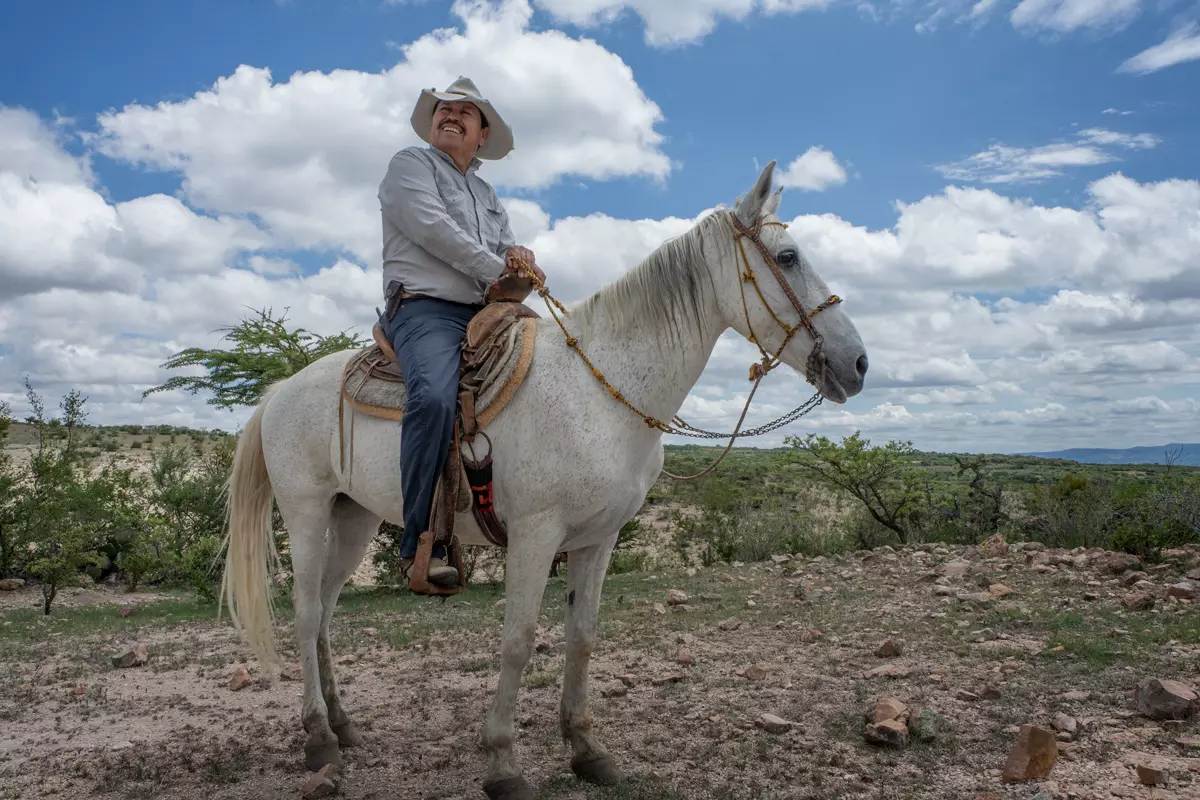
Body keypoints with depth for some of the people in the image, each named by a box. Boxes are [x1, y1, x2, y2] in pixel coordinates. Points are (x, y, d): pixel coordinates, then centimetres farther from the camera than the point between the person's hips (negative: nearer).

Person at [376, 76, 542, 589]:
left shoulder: (487, 194, 30)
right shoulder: (412, 164, 9)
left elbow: (507, 246, 23)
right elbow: (434, 230, -7)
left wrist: (518, 256, -3)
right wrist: (497, 269, -7)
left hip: (486, 315, 8)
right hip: (426, 309, -7)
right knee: (435, 398, -35)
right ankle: (419, 544, -29)